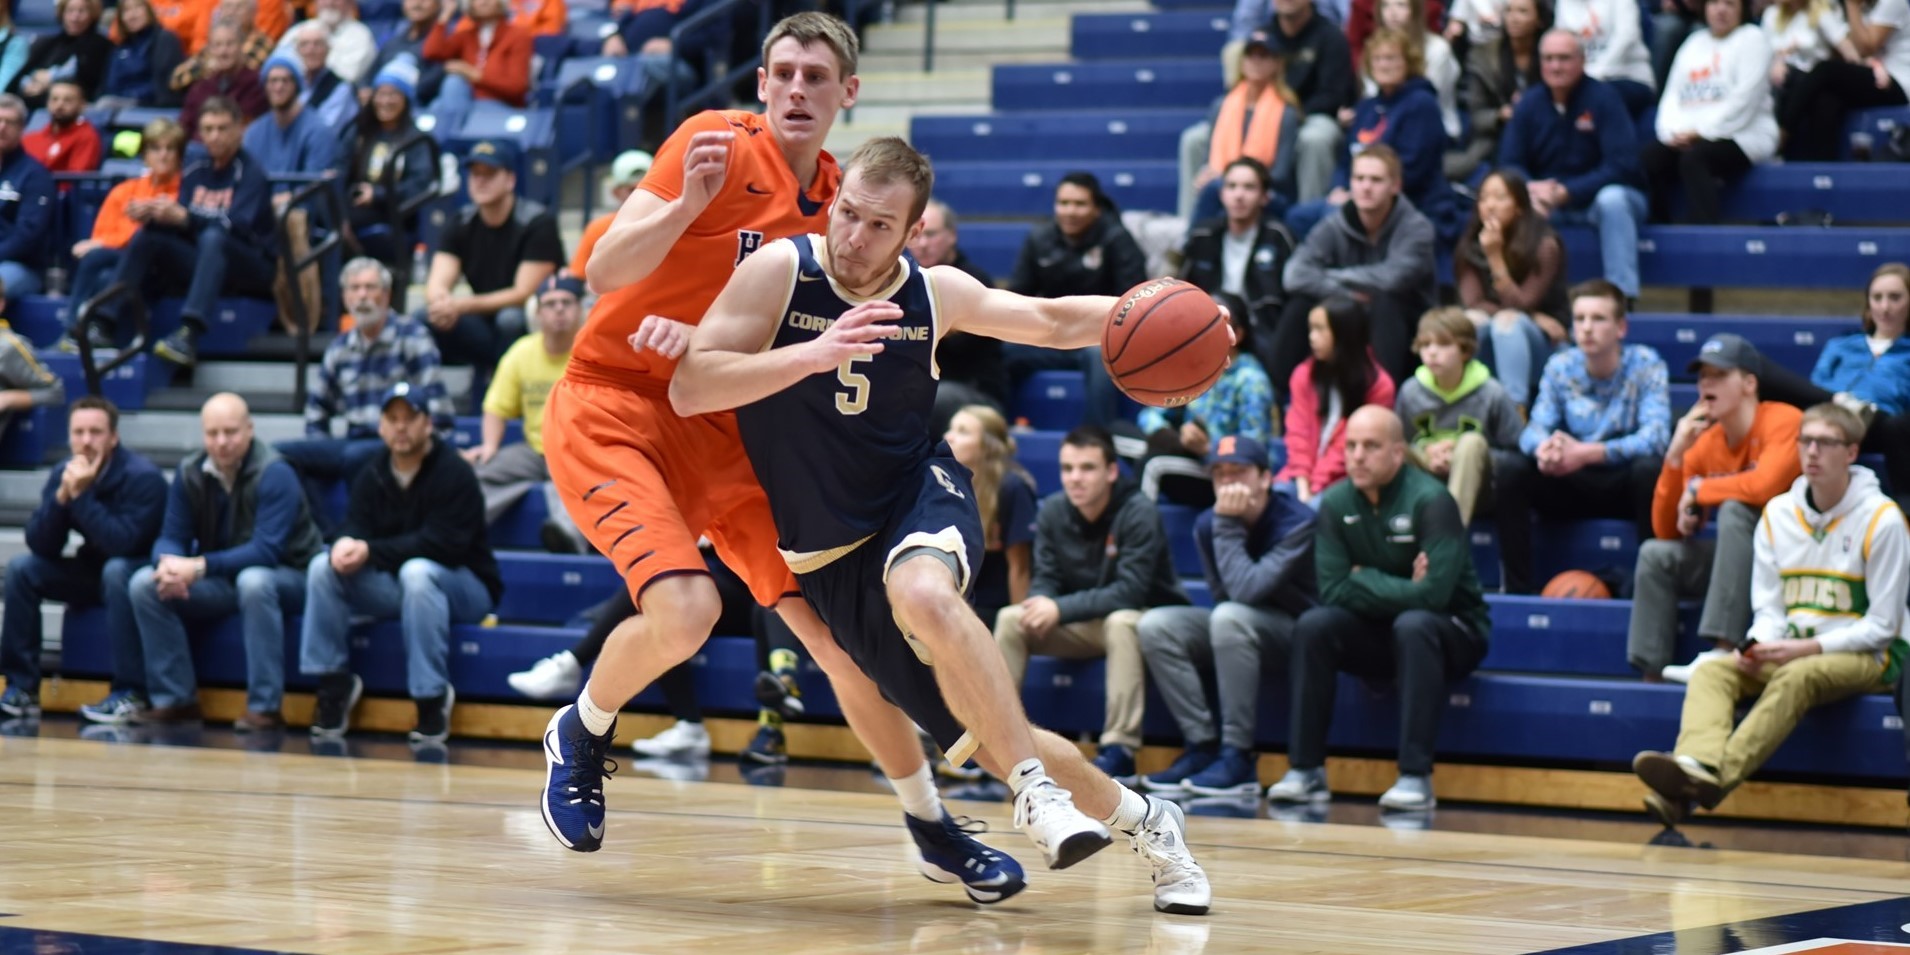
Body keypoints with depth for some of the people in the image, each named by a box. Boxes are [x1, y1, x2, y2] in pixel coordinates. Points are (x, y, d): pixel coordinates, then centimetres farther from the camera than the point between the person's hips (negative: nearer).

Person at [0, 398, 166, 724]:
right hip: (92, 571, 6)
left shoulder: (142, 476, -23)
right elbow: (40, 546, -11)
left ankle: (130, 692, -33)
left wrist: (81, 495, -33)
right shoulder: (63, 473, -5)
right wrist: (62, 495, -25)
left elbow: (123, 543, -34)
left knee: (115, 570, -38)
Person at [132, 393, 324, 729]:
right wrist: (168, 562, -26)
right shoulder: (190, 472, -2)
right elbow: (172, 536, 0)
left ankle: (265, 707, -33)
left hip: (289, 578, -6)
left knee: (254, 580, -40)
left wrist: (199, 567, -35)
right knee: (144, 583, -14)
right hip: (220, 583, 6)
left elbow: (267, 550, -28)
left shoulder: (274, 474, -20)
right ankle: (176, 699, -8)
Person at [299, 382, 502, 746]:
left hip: (464, 587, -6)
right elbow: (356, 528, -4)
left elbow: (443, 543, -23)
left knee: (417, 572, -38)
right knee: (323, 565, -14)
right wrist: (346, 545, -30)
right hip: (393, 588, 6)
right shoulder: (372, 475, 5)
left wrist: (371, 552, -28)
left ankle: (432, 699, -29)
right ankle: (333, 684, -8)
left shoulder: (453, 473, -14)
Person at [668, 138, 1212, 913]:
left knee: (922, 592, -38)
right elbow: (688, 389, -22)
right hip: (829, 552, 0)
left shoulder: (936, 294, -4)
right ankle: (1140, 819, 19)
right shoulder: (780, 272, -13)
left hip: (919, 497, 0)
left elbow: (1052, 322, 12)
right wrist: (814, 354, -34)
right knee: (985, 731, -2)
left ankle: (1037, 792, -28)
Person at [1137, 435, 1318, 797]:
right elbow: (1223, 594, 0)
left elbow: (1246, 591, -28)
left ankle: (1238, 757, -30)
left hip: (1295, 637, -6)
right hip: (1236, 632, 6)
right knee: (1156, 625, -16)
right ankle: (1203, 748, -16)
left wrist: (1228, 526, -24)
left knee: (1230, 617, -36)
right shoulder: (1207, 524, -2)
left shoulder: (1297, 522, -19)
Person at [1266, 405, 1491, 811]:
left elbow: (1432, 595, -29)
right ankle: (1305, 771, -20)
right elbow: (1332, 591, -12)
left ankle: (1416, 778, -36)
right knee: (1314, 624, -22)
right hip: (1377, 635, 4)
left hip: (1451, 631, -4)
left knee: (1413, 624, -36)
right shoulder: (1336, 503, -5)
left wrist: (1364, 579, -18)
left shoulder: (1429, 500, -20)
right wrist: (1400, 588, -20)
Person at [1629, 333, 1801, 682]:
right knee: (1655, 555, -8)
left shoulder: (1782, 421, -14)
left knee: (1733, 509, -29)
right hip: (1742, 559, 7)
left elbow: (1762, 487, -33)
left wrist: (1697, 490, -15)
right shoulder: (1704, 444, 3)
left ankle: (1723, 651, -35)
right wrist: (1676, 455, -11)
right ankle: (1650, 675, -10)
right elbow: (1667, 532, 1)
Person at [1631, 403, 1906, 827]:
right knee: (1710, 671, -21)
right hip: (1790, 651, 6)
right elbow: (1769, 606, 8)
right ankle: (1699, 763, -51)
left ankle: (1715, 777, -54)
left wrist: (1808, 648, -19)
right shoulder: (1778, 513, 8)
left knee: (1795, 677, -37)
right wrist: (1758, 647, -15)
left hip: (1865, 657, -5)